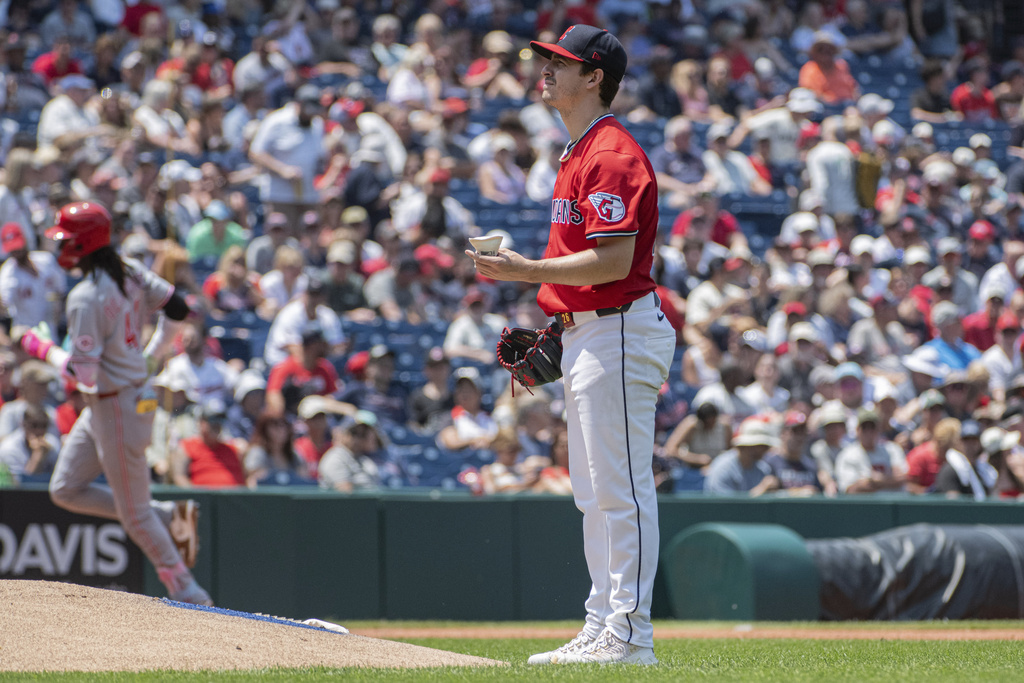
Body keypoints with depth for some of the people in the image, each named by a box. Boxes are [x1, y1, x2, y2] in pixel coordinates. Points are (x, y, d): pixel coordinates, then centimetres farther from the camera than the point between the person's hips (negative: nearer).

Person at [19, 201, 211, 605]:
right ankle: (171, 516, 16)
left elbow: (84, 372, -26)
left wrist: (44, 349, -10)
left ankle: (190, 597, 10)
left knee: (134, 514, 2)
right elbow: (178, 310, 7)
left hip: (117, 409, -9)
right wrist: (149, 357, 17)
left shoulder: (86, 299, -24)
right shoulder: (131, 273, 2)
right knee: (65, 490, 16)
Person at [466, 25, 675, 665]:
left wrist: (529, 270, -20)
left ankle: (630, 634, -8)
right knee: (595, 492, 14)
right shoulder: (579, 153, 18)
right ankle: (603, 629, 19)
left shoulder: (613, 154, -15)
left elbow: (614, 259, -22)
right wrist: (554, 322, 17)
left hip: (618, 332, -11)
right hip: (585, 335, 11)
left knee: (622, 488, -9)